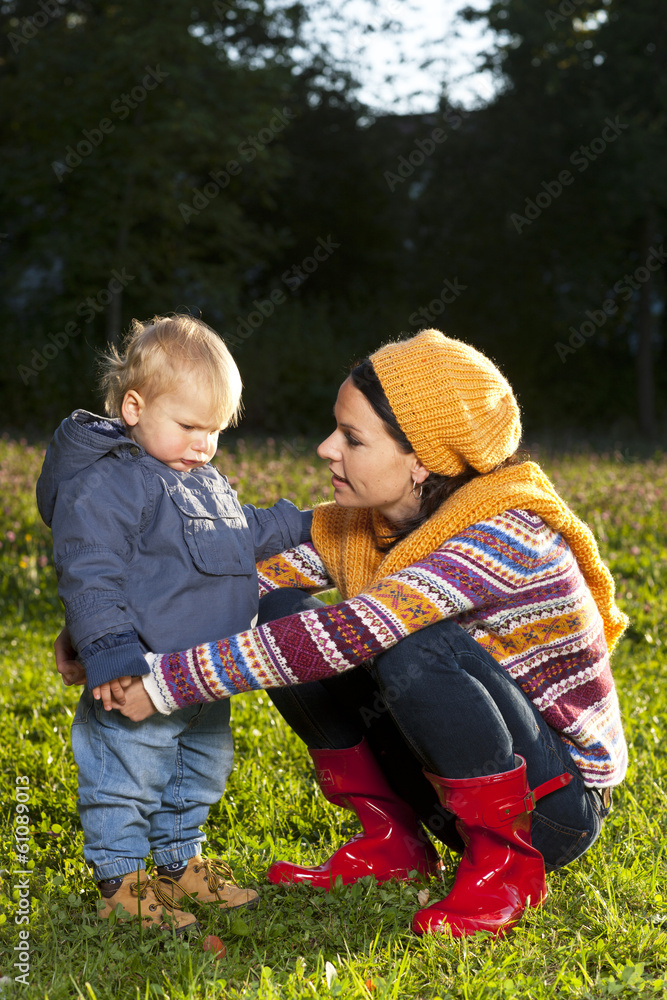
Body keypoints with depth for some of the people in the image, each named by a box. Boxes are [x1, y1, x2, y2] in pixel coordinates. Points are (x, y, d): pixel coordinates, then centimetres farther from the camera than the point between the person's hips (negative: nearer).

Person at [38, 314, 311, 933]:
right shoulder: (105, 484, -17)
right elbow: (88, 574, -23)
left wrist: (299, 527, 32)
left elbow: (244, 535, 32)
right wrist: (107, 650, -30)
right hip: (140, 681, -9)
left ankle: (179, 864, 37)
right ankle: (118, 883, 16)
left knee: (201, 772, 20)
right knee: (128, 778, 1)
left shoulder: (205, 481, 13)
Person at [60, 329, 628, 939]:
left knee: (414, 648, -34)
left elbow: (346, 635, -37)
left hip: (564, 799, -7)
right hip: (458, 791, 7)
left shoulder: (505, 534, -27)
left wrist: (169, 681, -34)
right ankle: (392, 844, 4)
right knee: (282, 614, -6)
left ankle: (506, 865, -12)